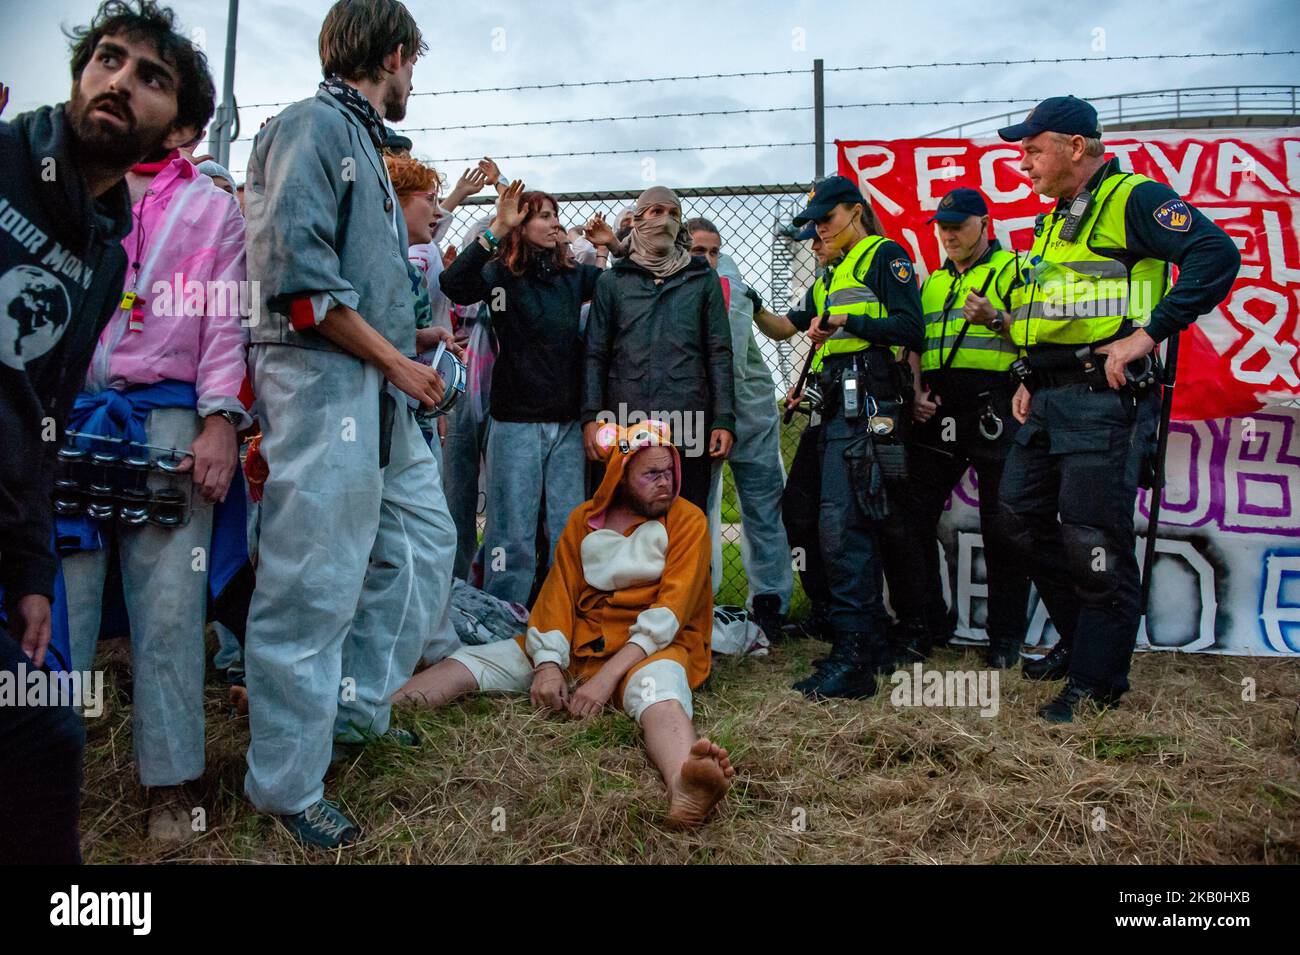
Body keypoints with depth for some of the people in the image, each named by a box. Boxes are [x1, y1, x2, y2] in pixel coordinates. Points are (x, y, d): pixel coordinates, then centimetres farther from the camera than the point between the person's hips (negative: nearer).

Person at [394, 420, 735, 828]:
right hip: (577, 641, 5)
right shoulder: (584, 519, 10)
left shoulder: (687, 520, -3)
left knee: (658, 691, -40)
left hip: (650, 646, -5)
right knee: (466, 662, -10)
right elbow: (559, 592, 3)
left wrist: (607, 677, -22)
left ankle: (683, 784, -70)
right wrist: (548, 665, -15)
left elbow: (668, 612, -12)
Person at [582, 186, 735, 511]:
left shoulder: (703, 279, 12)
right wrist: (591, 416, -4)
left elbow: (719, 353, 7)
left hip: (690, 426, 0)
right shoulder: (612, 281, 11)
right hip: (626, 423, 0)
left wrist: (724, 420, -2)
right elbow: (595, 355, 7)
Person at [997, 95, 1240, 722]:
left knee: (1093, 541, -6)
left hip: (1102, 398, -9)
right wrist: (1028, 380, 16)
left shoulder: (1133, 199, -5)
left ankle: (1098, 680, 9)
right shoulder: (1053, 223, 21)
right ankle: (1079, 639, 28)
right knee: (1022, 517, 11)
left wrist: (1150, 332, -22)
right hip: (1047, 400, 9)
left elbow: (1217, 255, -17)